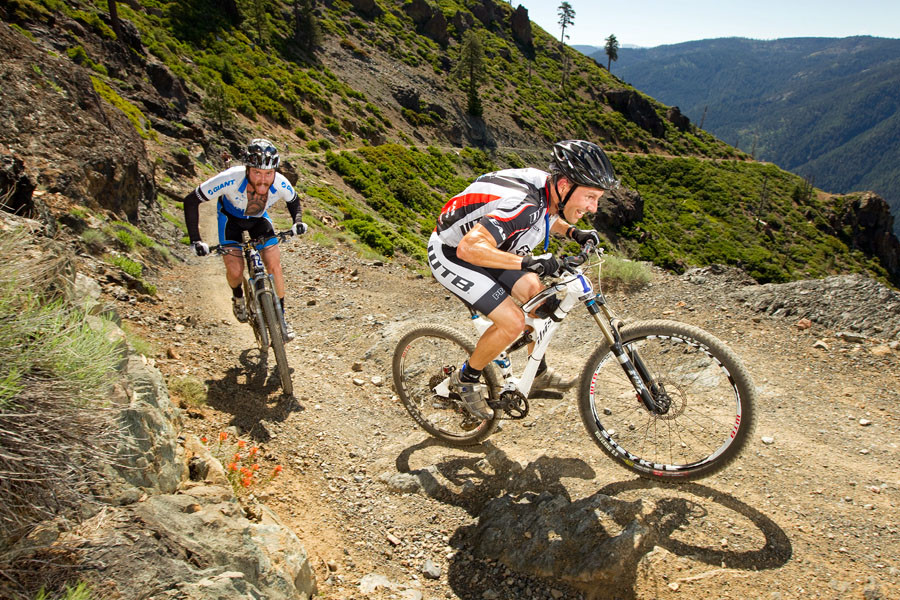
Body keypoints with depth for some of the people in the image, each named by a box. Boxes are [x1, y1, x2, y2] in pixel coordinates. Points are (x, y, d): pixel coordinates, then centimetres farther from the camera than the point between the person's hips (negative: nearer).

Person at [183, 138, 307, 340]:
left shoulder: (280, 184, -32)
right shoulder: (231, 179, -40)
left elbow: (293, 201, -6)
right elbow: (191, 201, -29)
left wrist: (298, 221, -25)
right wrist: (195, 240, -34)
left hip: (259, 218, 2)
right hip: (230, 218, -2)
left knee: (274, 264, -11)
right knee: (235, 271, -12)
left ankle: (280, 315, 7)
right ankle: (238, 297, 24)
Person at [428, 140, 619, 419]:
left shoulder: (549, 189, -8)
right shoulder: (523, 204, -35)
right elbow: (469, 248, -45)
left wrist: (573, 232, 0)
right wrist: (526, 262, -51)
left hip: (485, 248, 8)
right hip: (451, 254, -8)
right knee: (513, 322, -15)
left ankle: (538, 373, 18)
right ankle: (465, 380, 7)